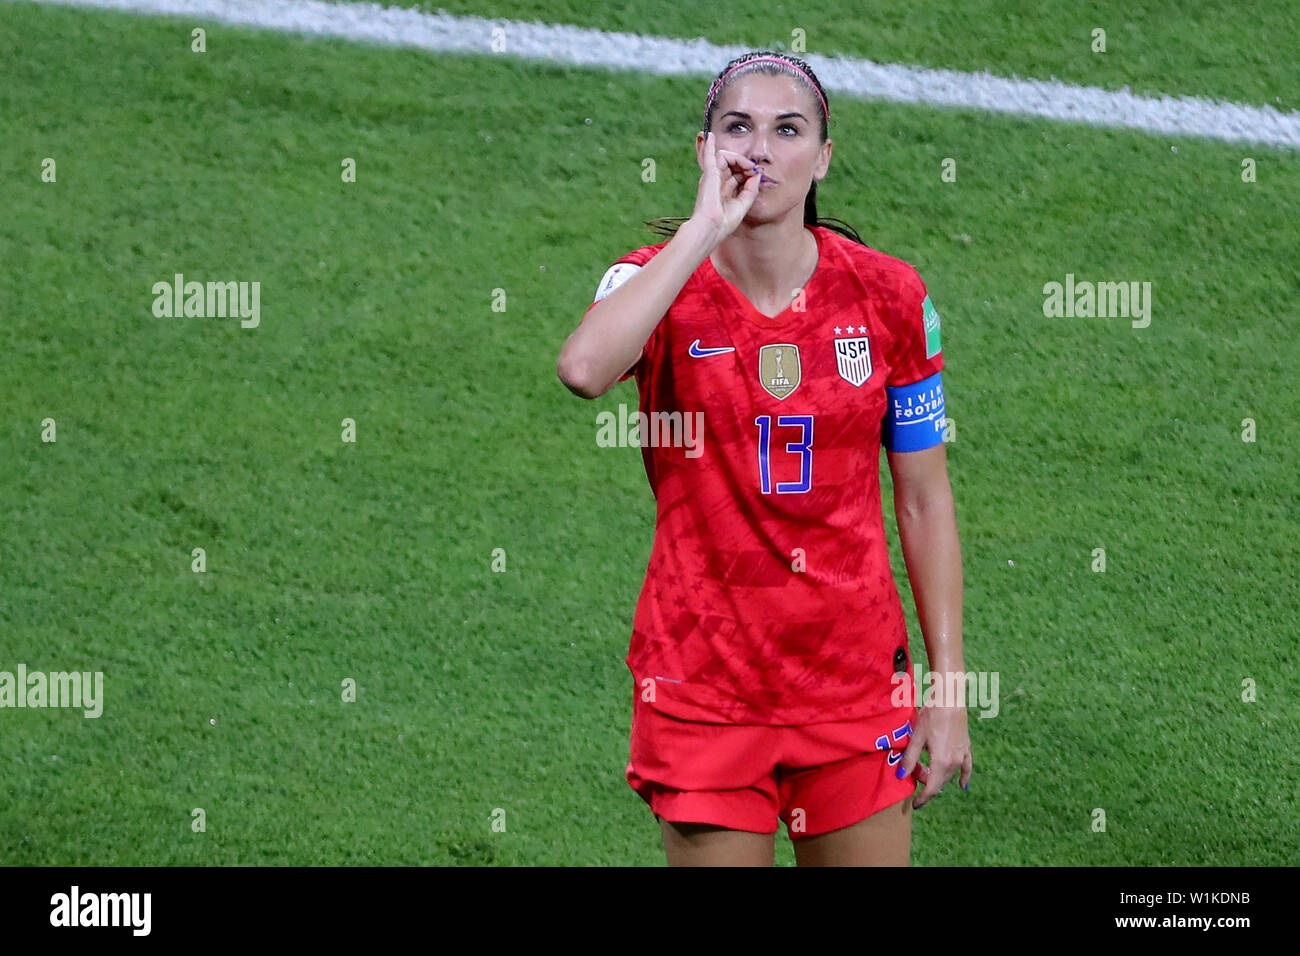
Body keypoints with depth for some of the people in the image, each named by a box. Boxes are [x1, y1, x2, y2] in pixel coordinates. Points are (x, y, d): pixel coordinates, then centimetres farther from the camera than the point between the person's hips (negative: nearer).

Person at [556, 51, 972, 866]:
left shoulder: (888, 295, 0)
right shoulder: (662, 283, -5)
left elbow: (924, 499, 6)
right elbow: (584, 368, -30)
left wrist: (949, 687, 3)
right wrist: (705, 228, -23)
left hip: (856, 685, 2)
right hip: (703, 684, -1)